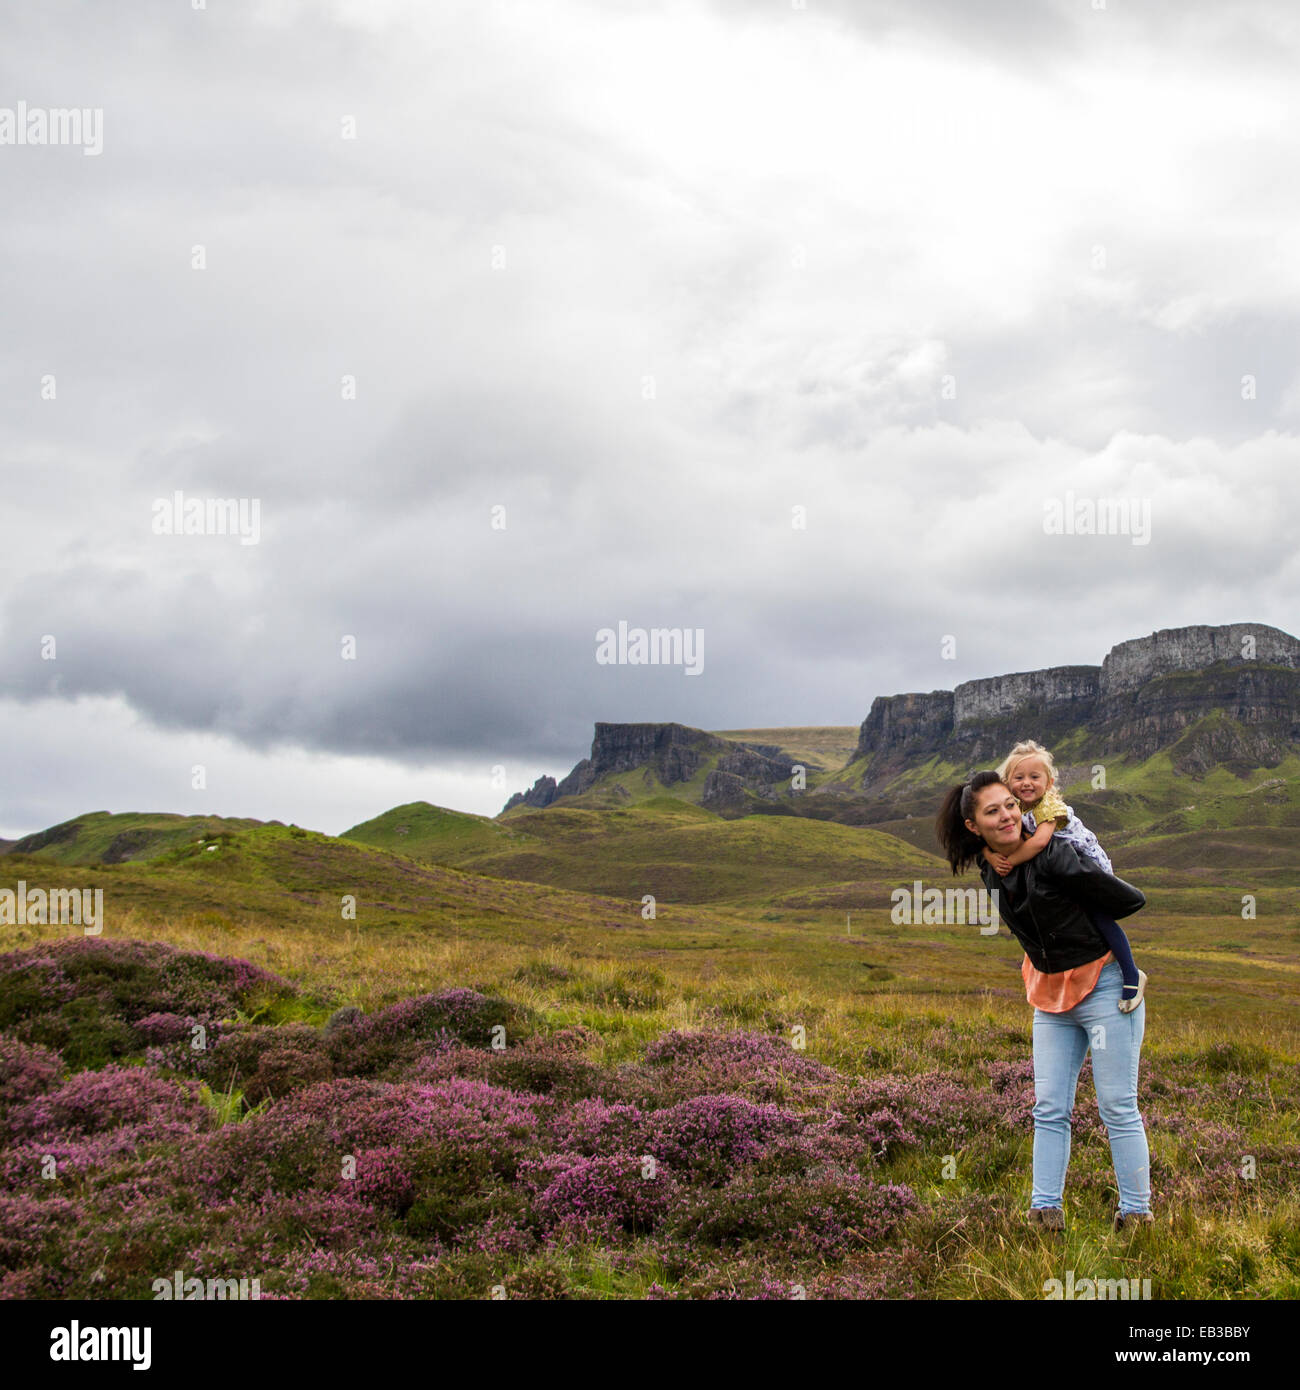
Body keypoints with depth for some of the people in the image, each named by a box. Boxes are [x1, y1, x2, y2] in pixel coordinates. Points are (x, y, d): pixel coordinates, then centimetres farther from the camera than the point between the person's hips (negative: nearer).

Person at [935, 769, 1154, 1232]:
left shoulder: (1052, 855, -23)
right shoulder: (991, 871, -1)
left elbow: (1130, 900, -18)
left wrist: (1083, 924, -4)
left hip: (1102, 984, -7)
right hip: (1051, 994, 7)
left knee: (1118, 1108, -1)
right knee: (1049, 1109, 7)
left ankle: (1137, 1213, 8)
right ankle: (1045, 1210, 11)